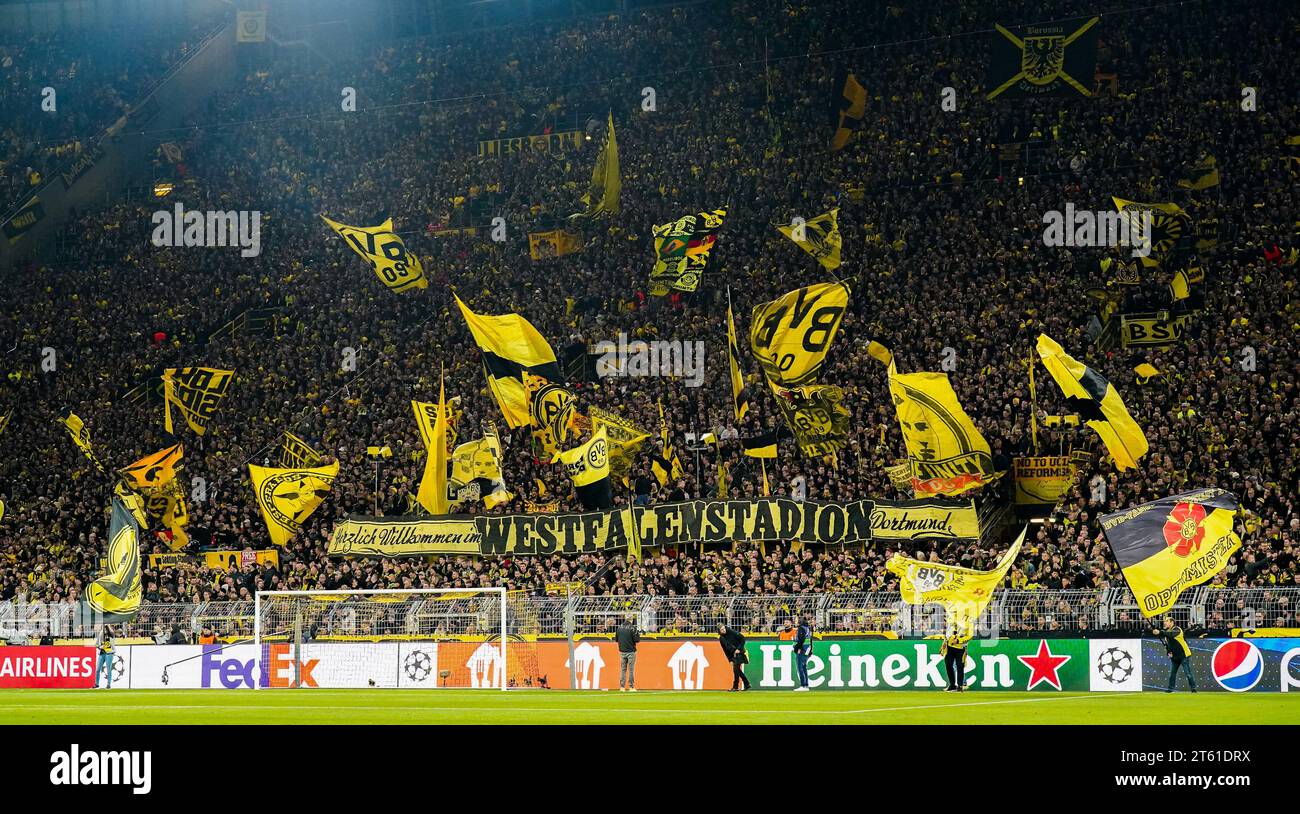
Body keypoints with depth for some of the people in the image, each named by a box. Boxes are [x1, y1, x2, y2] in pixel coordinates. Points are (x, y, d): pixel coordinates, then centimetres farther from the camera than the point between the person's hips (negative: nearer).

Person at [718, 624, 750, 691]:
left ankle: (735, 687, -5)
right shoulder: (721, 639, 2)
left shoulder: (732, 632, -15)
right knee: (737, 670, 8)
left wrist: (739, 649, -16)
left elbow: (742, 639, -12)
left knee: (736, 668, -12)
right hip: (733, 655, 6)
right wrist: (730, 660, 2)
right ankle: (746, 684, 21)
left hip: (739, 652, -6)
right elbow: (725, 650, 8)